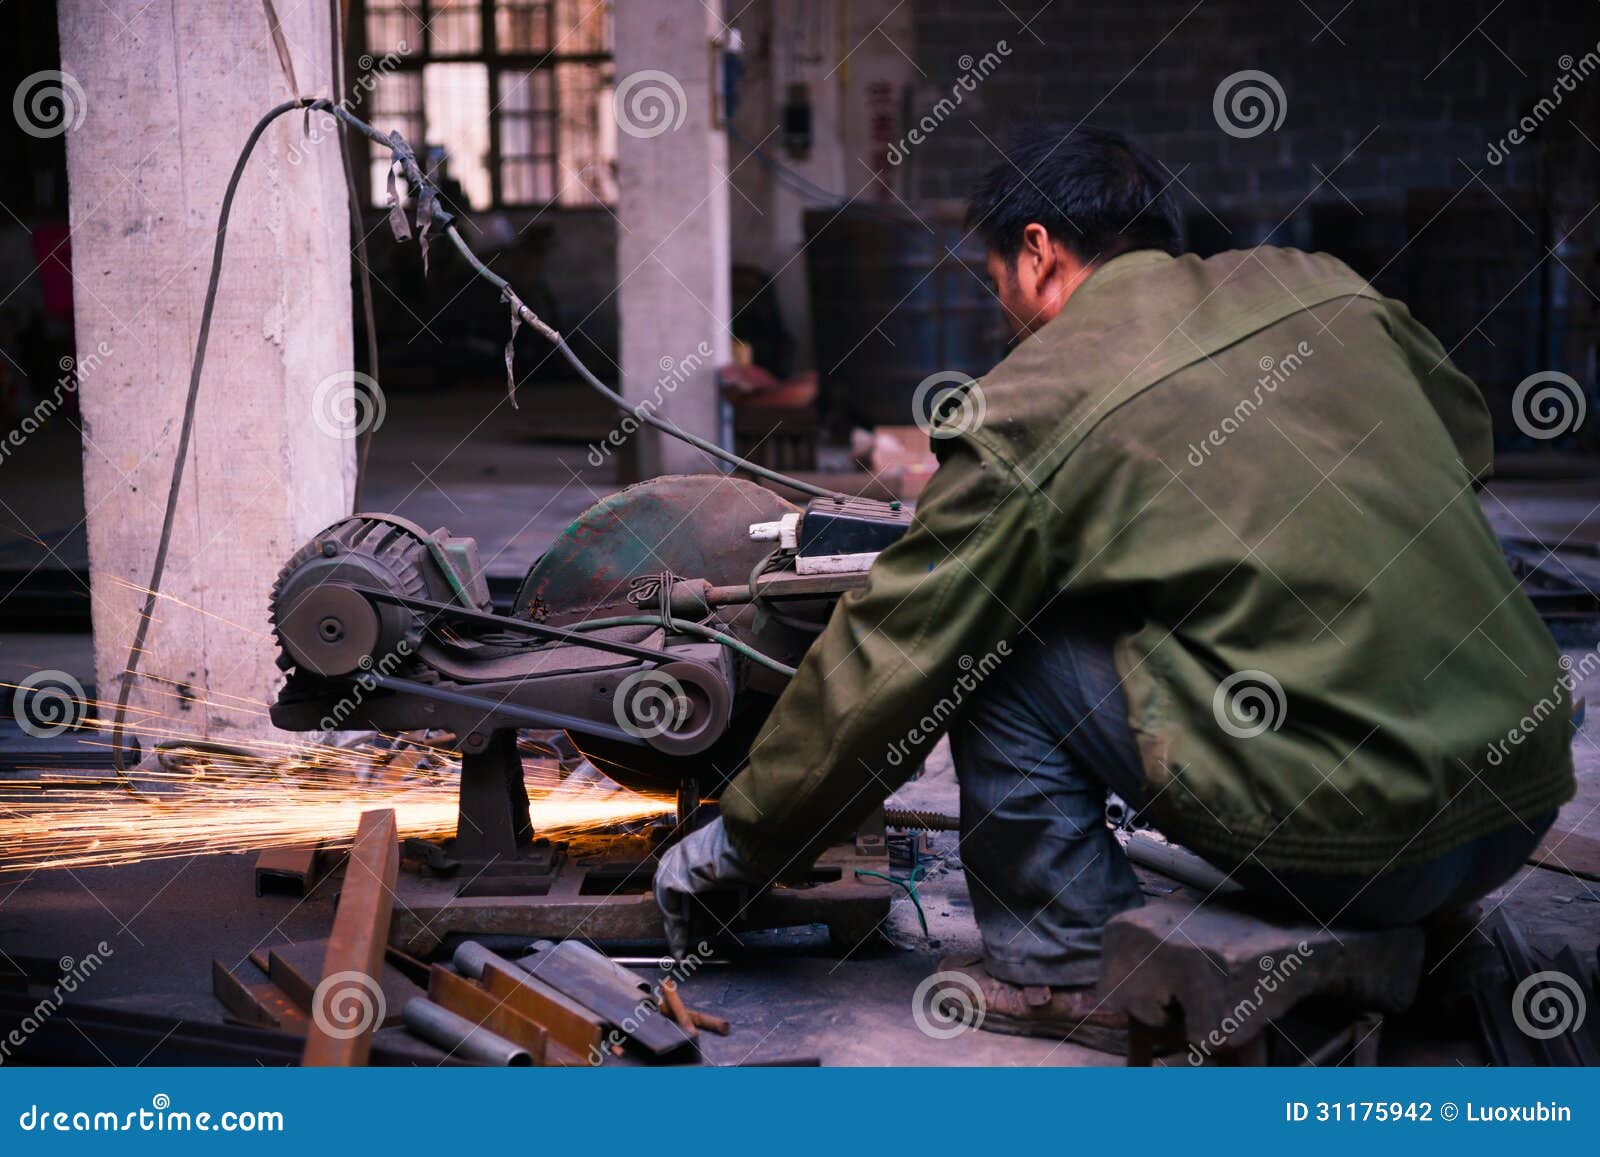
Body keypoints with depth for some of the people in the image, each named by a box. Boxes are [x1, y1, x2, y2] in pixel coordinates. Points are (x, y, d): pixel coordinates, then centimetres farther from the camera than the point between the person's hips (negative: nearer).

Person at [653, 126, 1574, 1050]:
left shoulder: (1027, 407, -3)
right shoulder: (1324, 284, 12)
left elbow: (885, 660, 3)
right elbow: (1468, 437, 30)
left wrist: (742, 842, 16)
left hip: (1345, 836, -7)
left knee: (987, 641, 4)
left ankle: (1067, 971, 10)